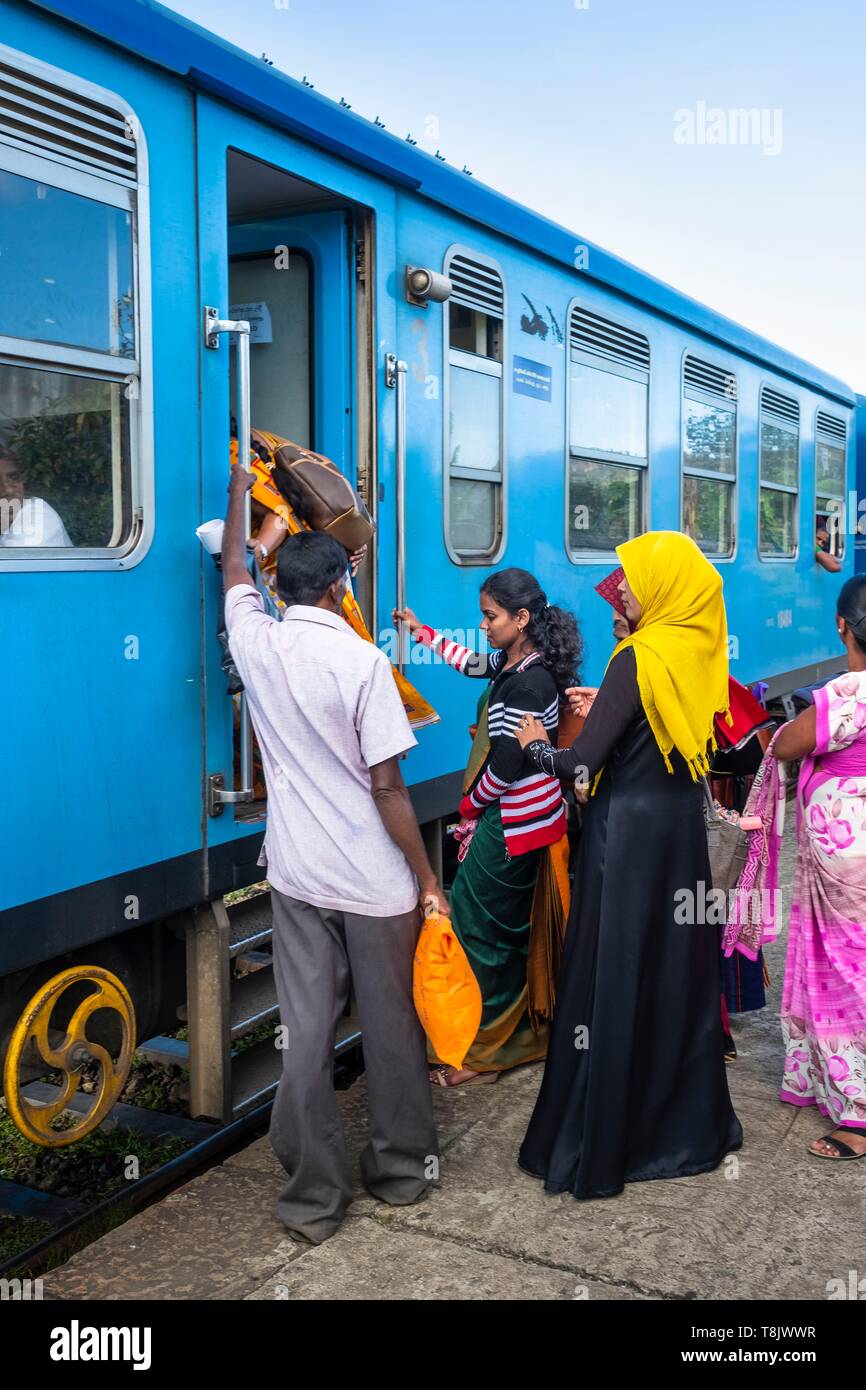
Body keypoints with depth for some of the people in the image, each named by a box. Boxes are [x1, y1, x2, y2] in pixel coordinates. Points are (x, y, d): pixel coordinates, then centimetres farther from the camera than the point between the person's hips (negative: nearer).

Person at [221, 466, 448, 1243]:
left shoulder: (256, 644, -2)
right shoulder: (362, 661, -14)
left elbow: (234, 572, 21)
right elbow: (386, 788, -15)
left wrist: (239, 494, 35)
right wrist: (429, 879, -7)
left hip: (297, 877, 4)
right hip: (374, 882, -4)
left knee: (307, 1033, 9)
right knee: (391, 1027, 13)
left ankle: (314, 1198, 16)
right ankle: (401, 1170, 30)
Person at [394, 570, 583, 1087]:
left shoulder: (529, 681, -23)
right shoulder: (514, 663, 6)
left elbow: (507, 764, -23)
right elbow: (474, 663, 28)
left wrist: (472, 803, -7)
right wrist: (422, 631, 31)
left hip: (512, 824, -10)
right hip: (512, 817, 10)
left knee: (477, 926, -1)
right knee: (511, 928, 18)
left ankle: (483, 1053, 10)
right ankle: (520, 1033, 32)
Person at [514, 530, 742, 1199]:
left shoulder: (639, 660, -18)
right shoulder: (702, 654, 3)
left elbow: (582, 762, -20)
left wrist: (538, 746, -1)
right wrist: (606, 707, 16)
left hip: (628, 832, -7)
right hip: (683, 826, 7)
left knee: (613, 978, 1)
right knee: (678, 967, 17)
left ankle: (596, 1145, 12)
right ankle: (690, 1119, 31)